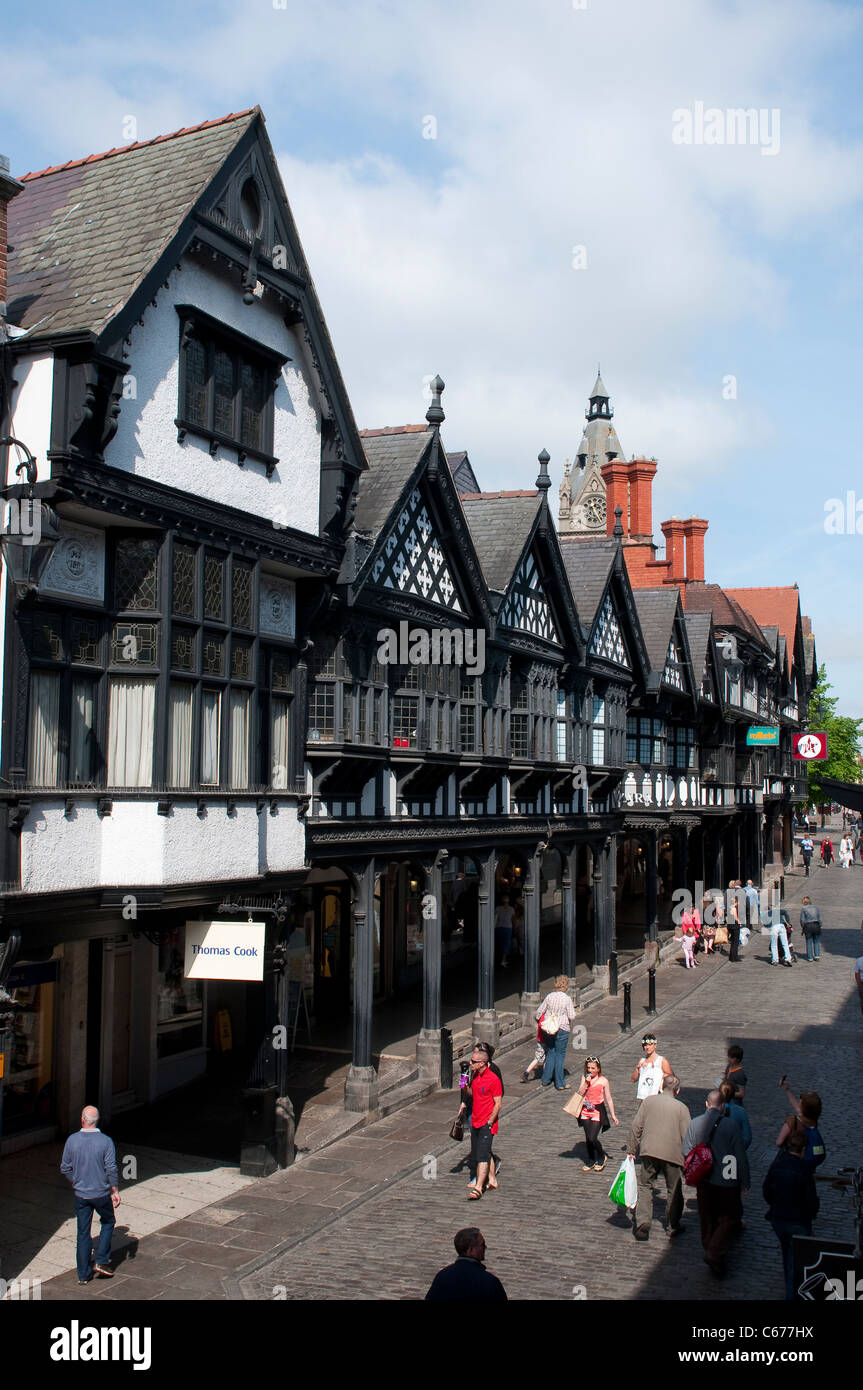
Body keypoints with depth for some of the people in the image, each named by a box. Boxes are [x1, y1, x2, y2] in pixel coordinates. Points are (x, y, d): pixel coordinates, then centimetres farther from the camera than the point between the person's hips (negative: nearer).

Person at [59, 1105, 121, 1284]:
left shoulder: (72, 1140, -7)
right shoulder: (105, 1141, -14)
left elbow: (65, 1168, 0)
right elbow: (111, 1169, -13)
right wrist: (115, 1192, -2)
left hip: (80, 1194, 2)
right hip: (101, 1193, -2)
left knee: (83, 1232, 11)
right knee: (108, 1223, 21)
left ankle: (83, 1274, 15)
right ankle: (101, 1261, 13)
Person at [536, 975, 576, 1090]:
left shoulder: (549, 996, -2)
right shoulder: (567, 999, -14)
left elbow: (539, 1011, 4)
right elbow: (572, 1016, -13)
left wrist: (538, 1021, 24)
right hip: (562, 1029, -4)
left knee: (551, 1053, 18)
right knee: (560, 1055, 3)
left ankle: (546, 1079, 23)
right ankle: (560, 1084, 7)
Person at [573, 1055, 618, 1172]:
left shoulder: (603, 1080, -5)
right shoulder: (584, 1078, 3)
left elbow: (608, 1099, -1)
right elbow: (579, 1094, -2)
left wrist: (613, 1115, -2)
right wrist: (586, 1083, -15)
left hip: (598, 1110, -4)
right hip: (585, 1110, 4)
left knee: (592, 1138, -10)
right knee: (587, 1138, 9)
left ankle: (602, 1157, 14)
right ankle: (591, 1161, 27)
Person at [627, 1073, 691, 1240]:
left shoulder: (648, 1101, 4)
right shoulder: (681, 1108, -1)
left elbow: (636, 1127, 3)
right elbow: (686, 1137, -2)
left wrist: (632, 1150, 11)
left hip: (649, 1151, 1)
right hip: (672, 1154, -1)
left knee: (645, 1186, 11)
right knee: (674, 1190, 15)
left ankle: (642, 1222, -3)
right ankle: (672, 1226, 23)